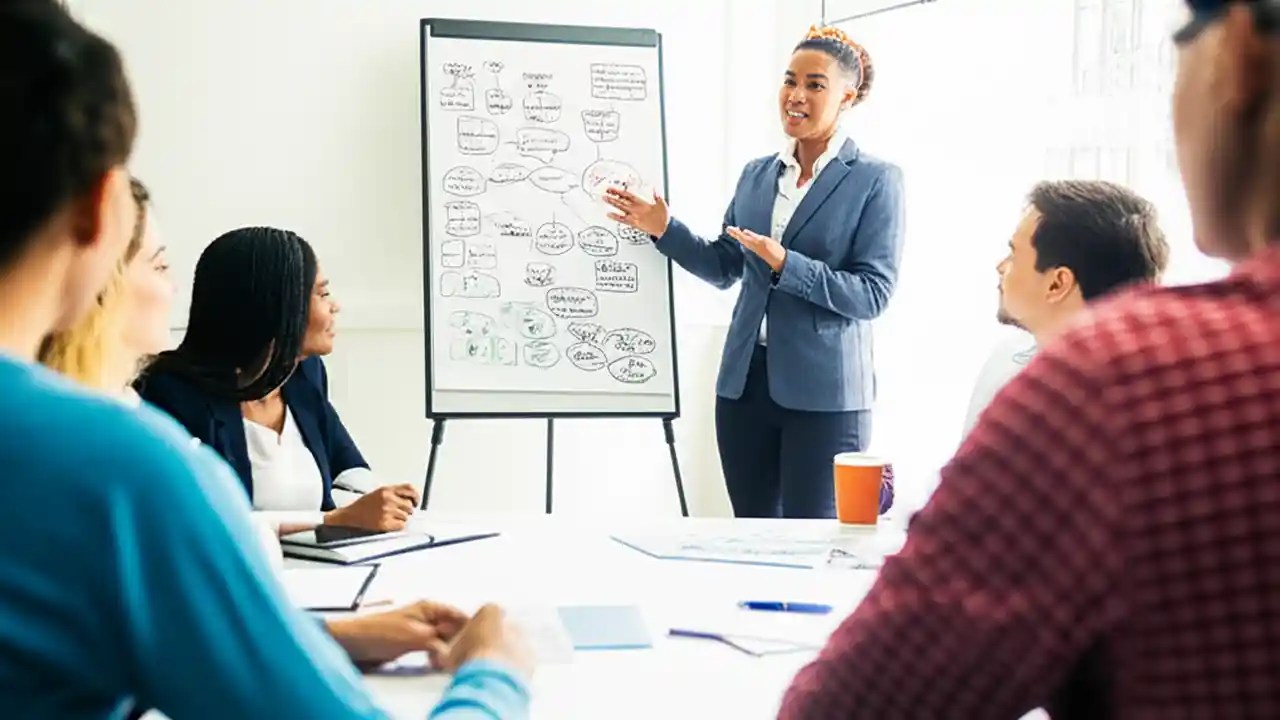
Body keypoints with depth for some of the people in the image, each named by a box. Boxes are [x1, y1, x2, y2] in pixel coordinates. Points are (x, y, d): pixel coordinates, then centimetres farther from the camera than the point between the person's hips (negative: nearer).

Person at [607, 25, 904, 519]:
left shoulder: (876, 181, -6)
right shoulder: (756, 174, 10)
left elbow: (873, 294, -13)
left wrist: (785, 264, -22)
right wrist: (663, 229, 4)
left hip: (823, 390, -6)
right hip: (746, 380, 6)